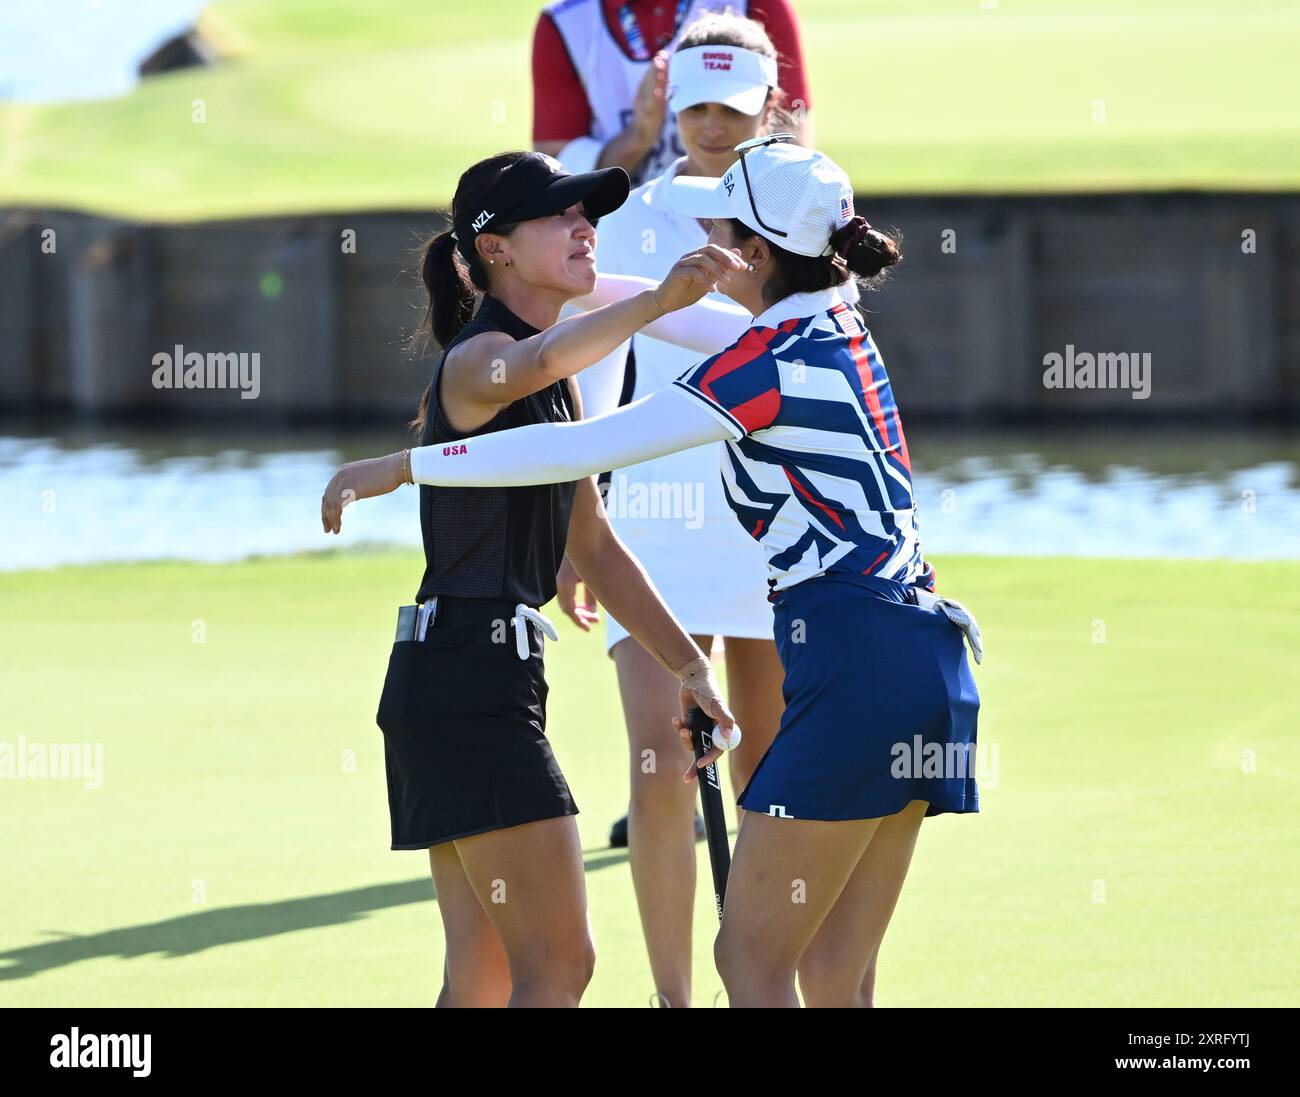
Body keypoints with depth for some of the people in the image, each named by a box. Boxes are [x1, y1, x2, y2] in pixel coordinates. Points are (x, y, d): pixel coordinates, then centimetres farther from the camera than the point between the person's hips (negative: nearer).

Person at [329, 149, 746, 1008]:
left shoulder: (562, 389, 18)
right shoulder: (477, 360, -11)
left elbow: (595, 548, 26)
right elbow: (535, 361, -38)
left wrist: (689, 665, 26)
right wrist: (657, 301, -53)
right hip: (467, 684, -10)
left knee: (484, 978, 10)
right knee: (559, 967, -12)